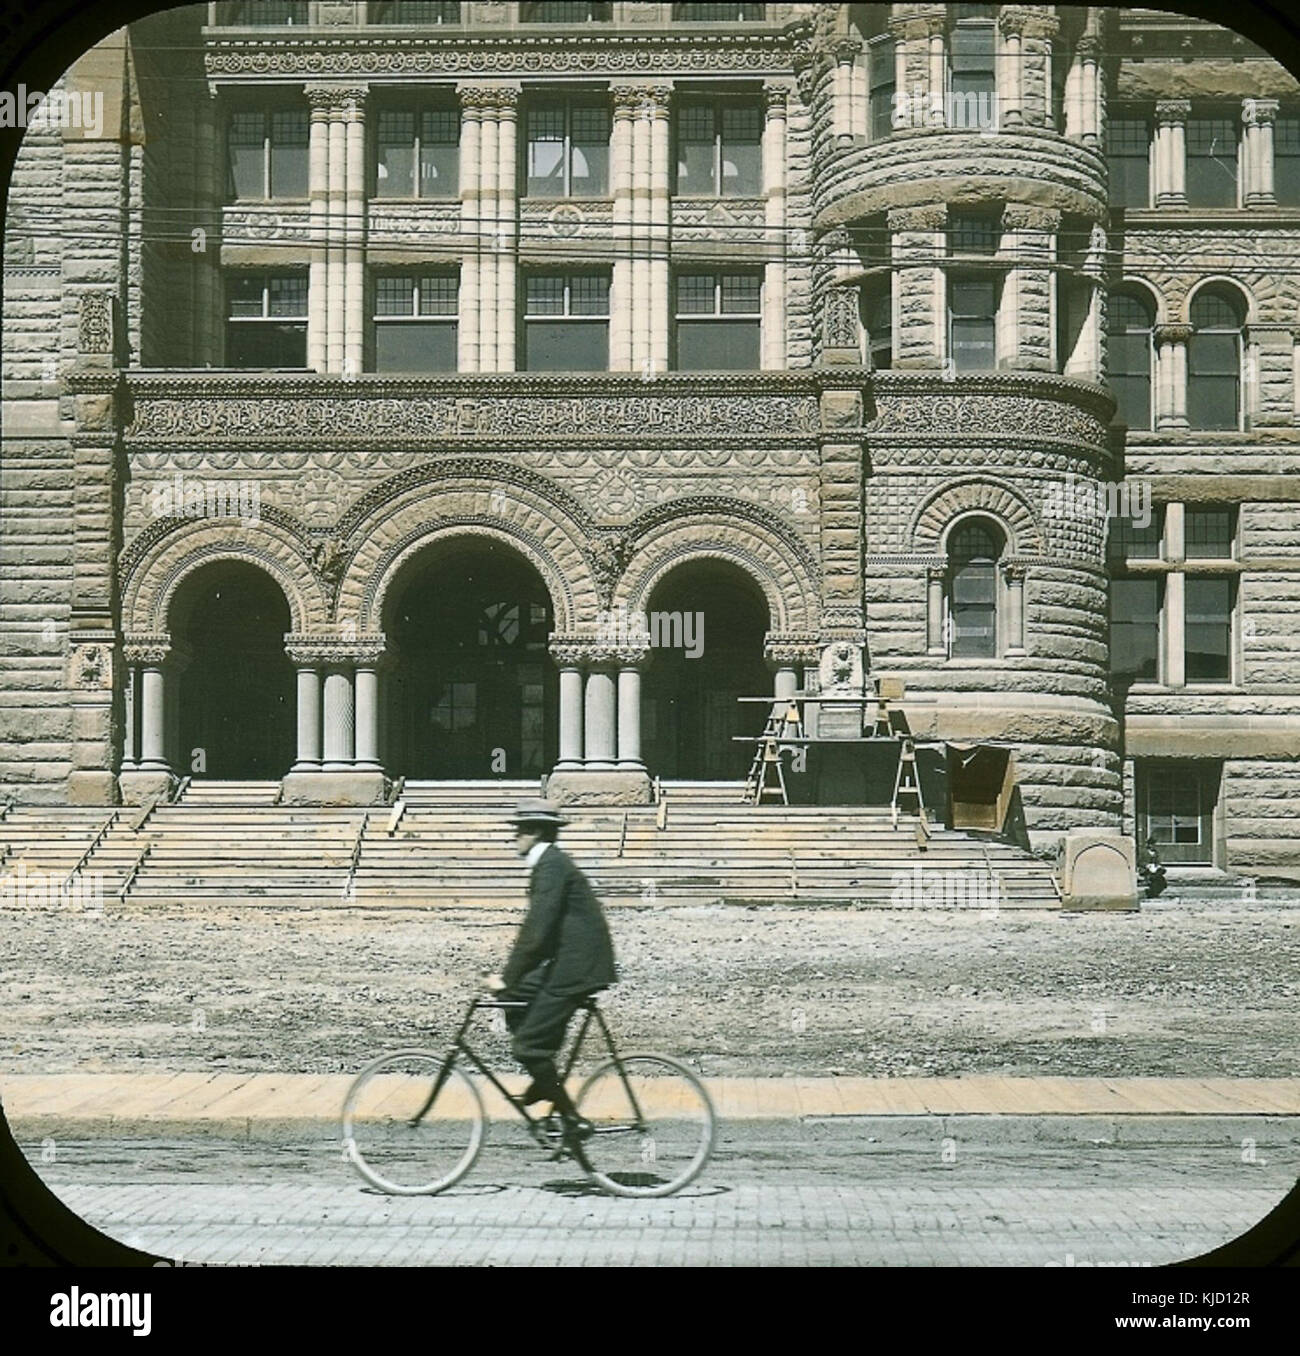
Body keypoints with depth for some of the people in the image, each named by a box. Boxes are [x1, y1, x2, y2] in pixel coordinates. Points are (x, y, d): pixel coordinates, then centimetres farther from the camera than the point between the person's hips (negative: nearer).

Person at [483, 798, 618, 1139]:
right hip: (569, 962, 10)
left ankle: (572, 1120, -3)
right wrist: (509, 976, 18)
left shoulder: (551, 866, -15)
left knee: (527, 1045, -8)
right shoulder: (550, 863, 16)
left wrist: (508, 978, -16)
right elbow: (536, 929, 21)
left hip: (577, 967, -10)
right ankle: (545, 1081, 19)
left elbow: (537, 931, -21)